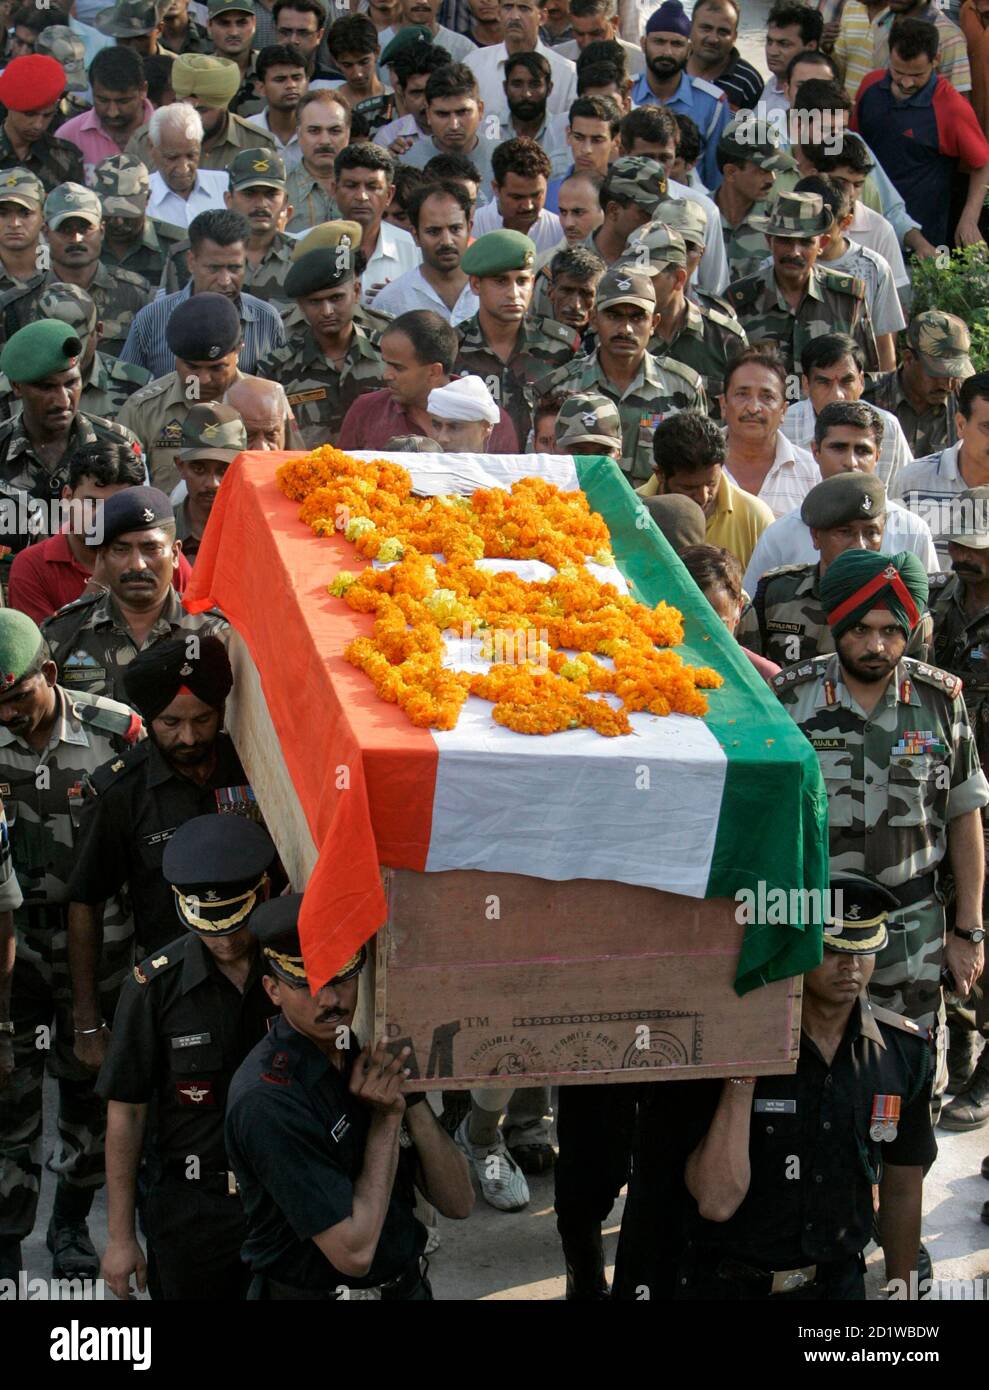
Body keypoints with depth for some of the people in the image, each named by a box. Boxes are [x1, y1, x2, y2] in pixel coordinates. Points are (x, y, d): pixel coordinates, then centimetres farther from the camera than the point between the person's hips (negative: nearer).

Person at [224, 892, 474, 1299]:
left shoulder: (365, 1058, -2)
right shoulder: (267, 1098, -24)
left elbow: (457, 1203, -3)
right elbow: (353, 1252, -25)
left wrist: (413, 1101, -16)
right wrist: (387, 1118, -19)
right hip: (312, 1291, -7)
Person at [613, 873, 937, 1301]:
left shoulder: (904, 1052, -1)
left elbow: (903, 1190, 12)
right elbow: (716, 1202, -23)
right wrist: (742, 1068, -25)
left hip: (837, 1281, 2)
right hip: (722, 1283, -2)